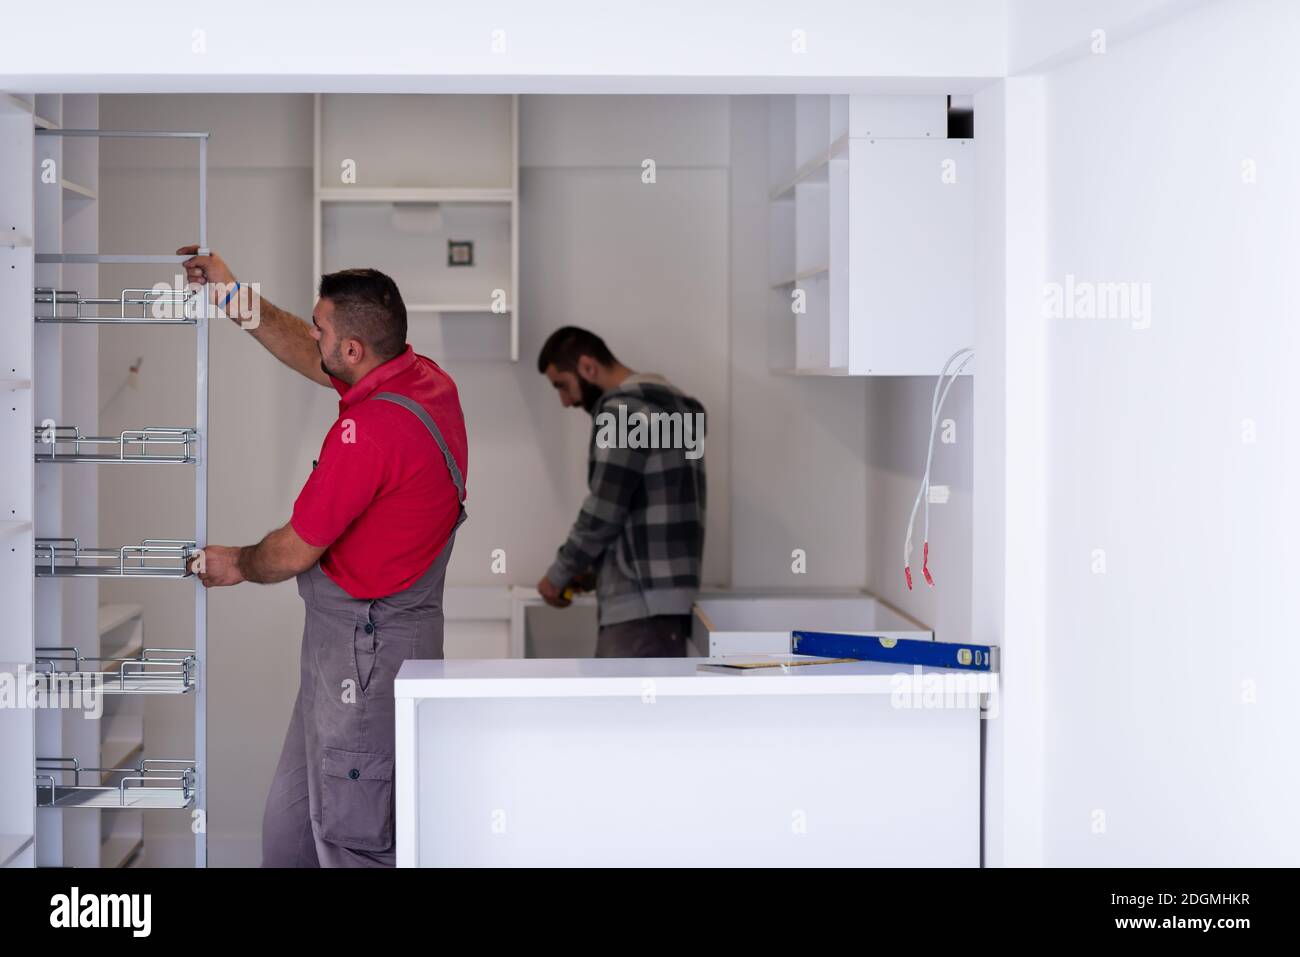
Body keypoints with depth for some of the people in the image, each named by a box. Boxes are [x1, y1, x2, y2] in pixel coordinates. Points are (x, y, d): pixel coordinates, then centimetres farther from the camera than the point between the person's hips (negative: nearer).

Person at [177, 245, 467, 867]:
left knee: (352, 837, 2)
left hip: (365, 646, -10)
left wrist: (238, 566, 6)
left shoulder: (368, 430, -25)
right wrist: (233, 295, 21)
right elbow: (308, 358, 21)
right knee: (290, 820, 19)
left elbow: (295, 552, -15)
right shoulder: (426, 380, 2)